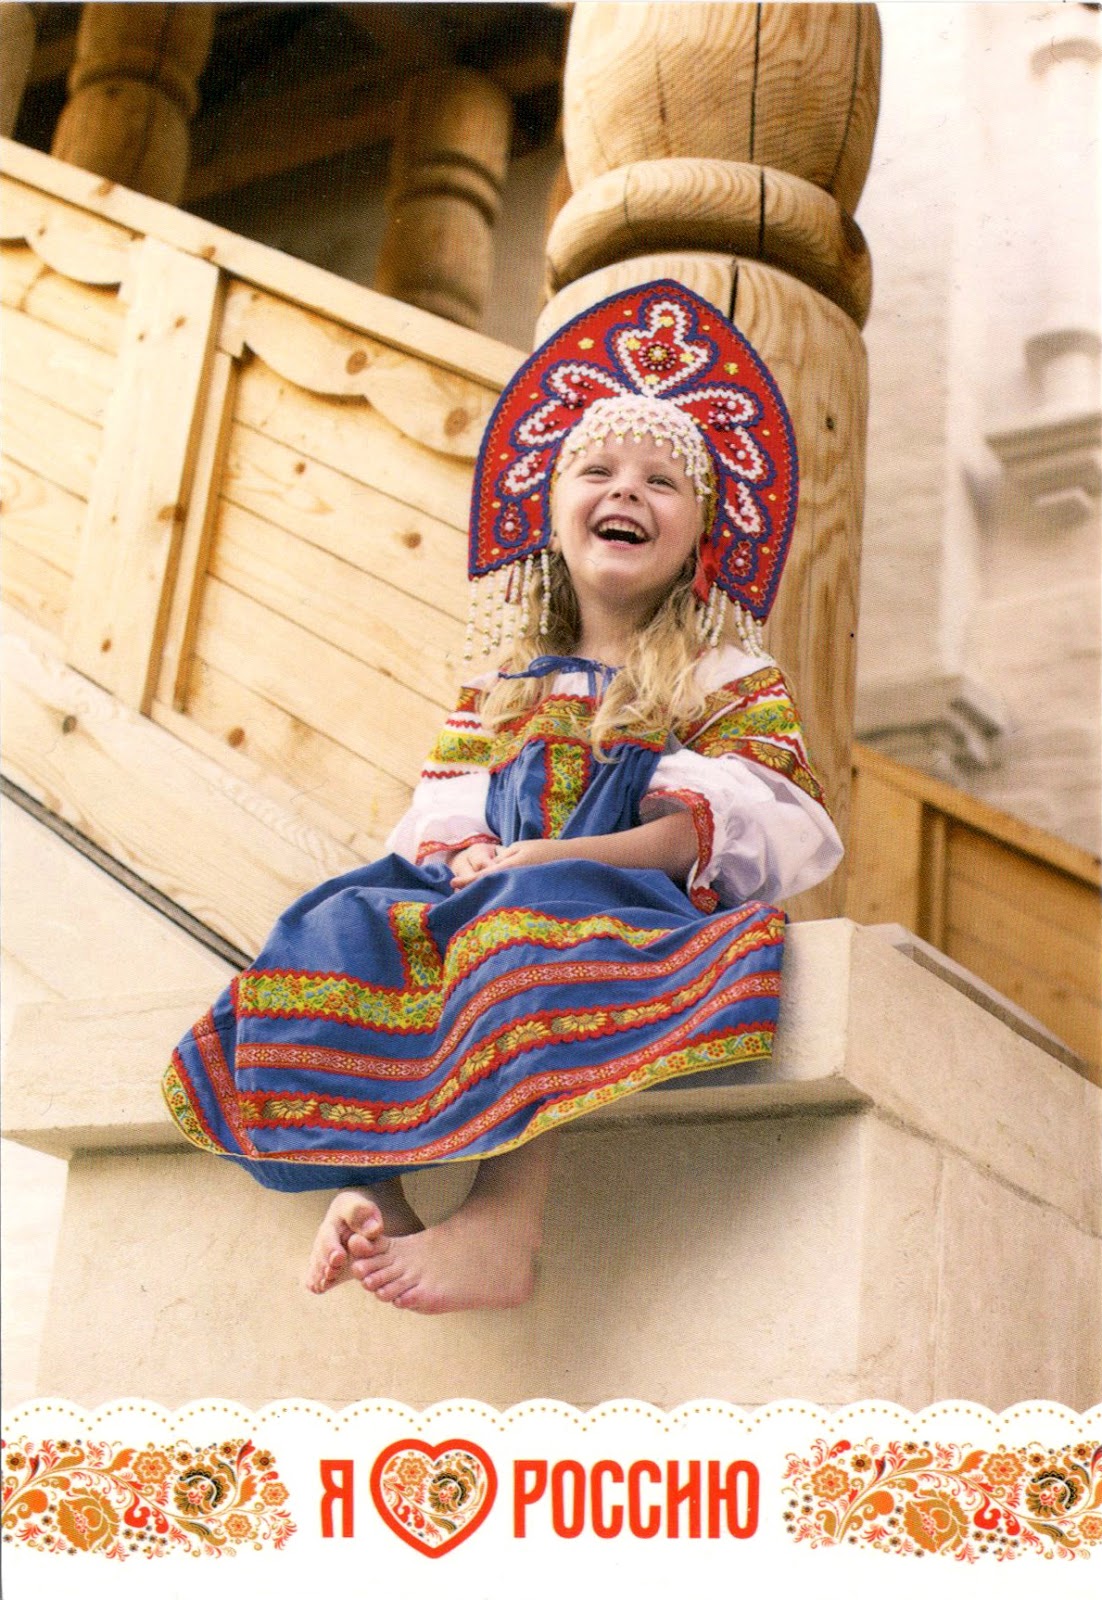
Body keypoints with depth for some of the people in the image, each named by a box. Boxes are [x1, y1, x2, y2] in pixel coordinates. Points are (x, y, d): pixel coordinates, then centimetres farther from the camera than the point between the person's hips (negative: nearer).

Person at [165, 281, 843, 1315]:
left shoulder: (728, 679, 9)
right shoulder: (502, 691, 21)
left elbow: (743, 826, -8)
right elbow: (441, 827, 14)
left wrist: (549, 856, -18)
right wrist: (462, 858, -13)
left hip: (637, 910, -5)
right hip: (487, 895, 5)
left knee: (532, 907, -38)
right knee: (340, 926, -22)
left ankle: (502, 1225, -48)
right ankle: (365, 1183, -35)